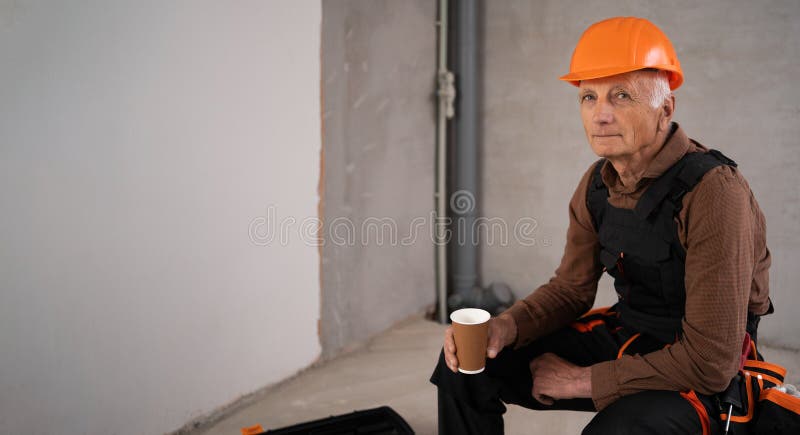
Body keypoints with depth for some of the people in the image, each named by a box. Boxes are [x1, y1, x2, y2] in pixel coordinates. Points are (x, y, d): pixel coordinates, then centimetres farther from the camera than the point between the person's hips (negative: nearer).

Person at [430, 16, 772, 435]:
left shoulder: (713, 192, -25)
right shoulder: (597, 184, -2)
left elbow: (712, 361, -25)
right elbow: (570, 289, 6)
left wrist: (586, 380, -17)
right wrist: (505, 327, -14)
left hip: (700, 375, -6)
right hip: (623, 333, 6)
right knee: (465, 365, -1)